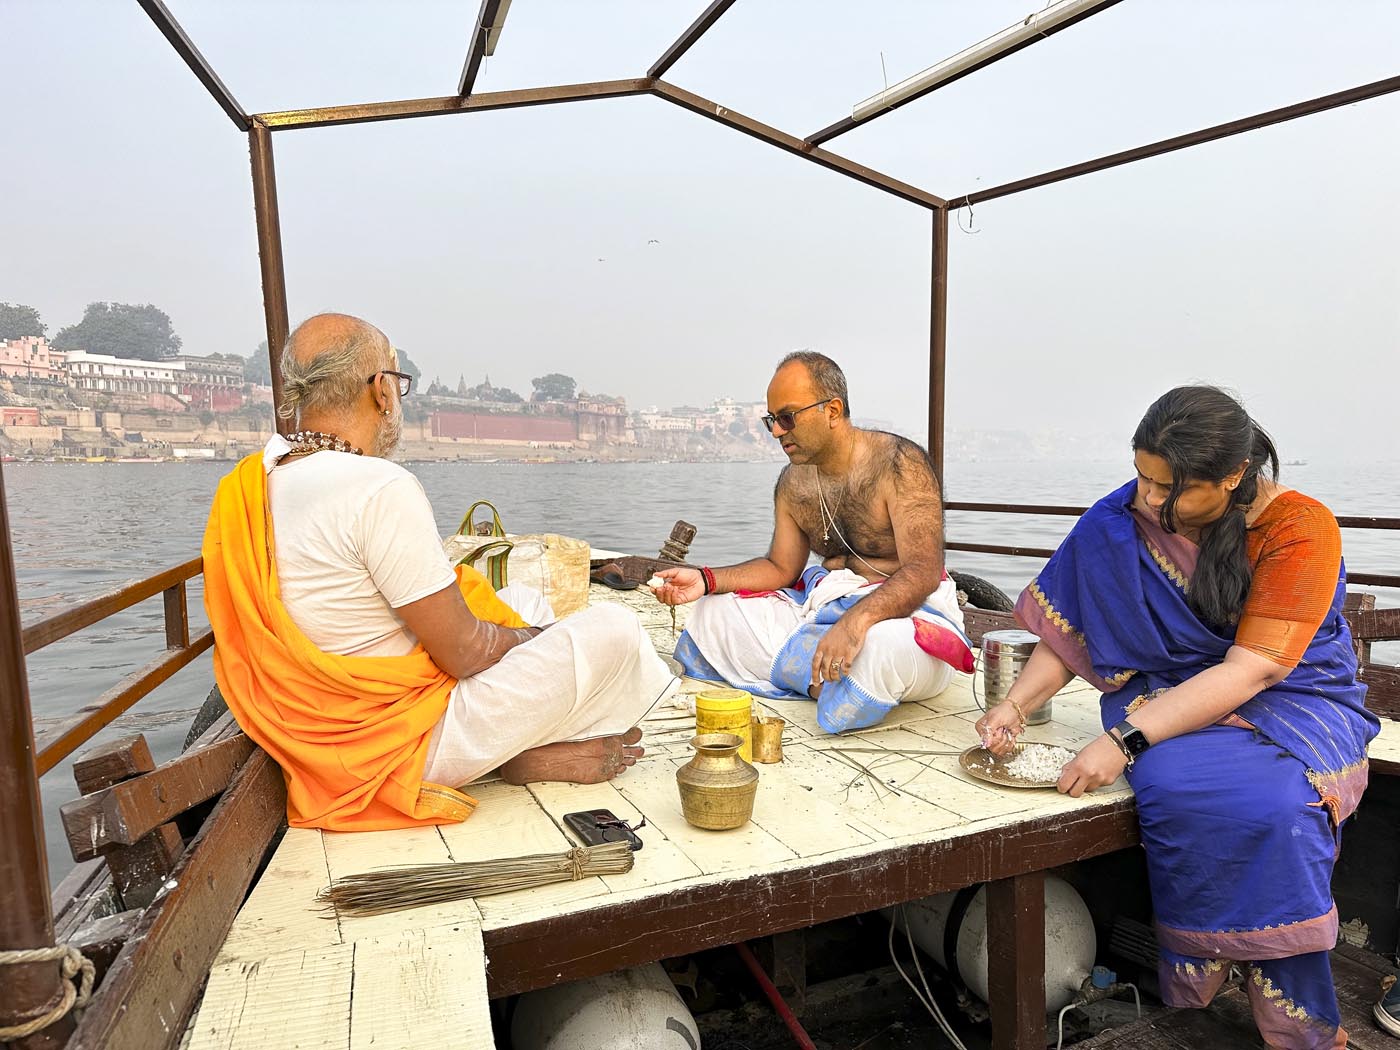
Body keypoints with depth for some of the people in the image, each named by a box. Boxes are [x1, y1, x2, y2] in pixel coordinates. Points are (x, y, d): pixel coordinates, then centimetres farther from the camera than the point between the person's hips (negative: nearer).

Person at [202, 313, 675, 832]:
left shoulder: (262, 476, 2)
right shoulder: (381, 488, -28)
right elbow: (463, 652, -23)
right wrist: (527, 637, -1)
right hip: (406, 745, -9)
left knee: (526, 603, 21)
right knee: (614, 630, -7)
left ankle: (522, 746, 16)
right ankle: (533, 756, 13)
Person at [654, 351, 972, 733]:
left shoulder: (898, 463, -16)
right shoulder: (793, 482, 5)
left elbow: (923, 572, -24)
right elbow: (781, 567, 13)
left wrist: (856, 620, -41)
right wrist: (706, 580, -2)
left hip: (905, 609, -6)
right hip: (826, 604, 7)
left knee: (888, 645, -43)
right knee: (714, 609, -1)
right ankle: (820, 677, -13)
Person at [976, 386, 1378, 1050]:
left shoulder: (1300, 528, -15)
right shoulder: (1122, 519, -5)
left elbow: (1250, 670, -23)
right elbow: (1070, 628, 1)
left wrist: (1126, 740, -31)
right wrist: (1017, 703, -15)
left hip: (1289, 699, -1)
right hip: (1169, 693, 2)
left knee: (1269, 803, -33)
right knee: (1177, 786, -32)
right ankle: (1194, 996, -11)